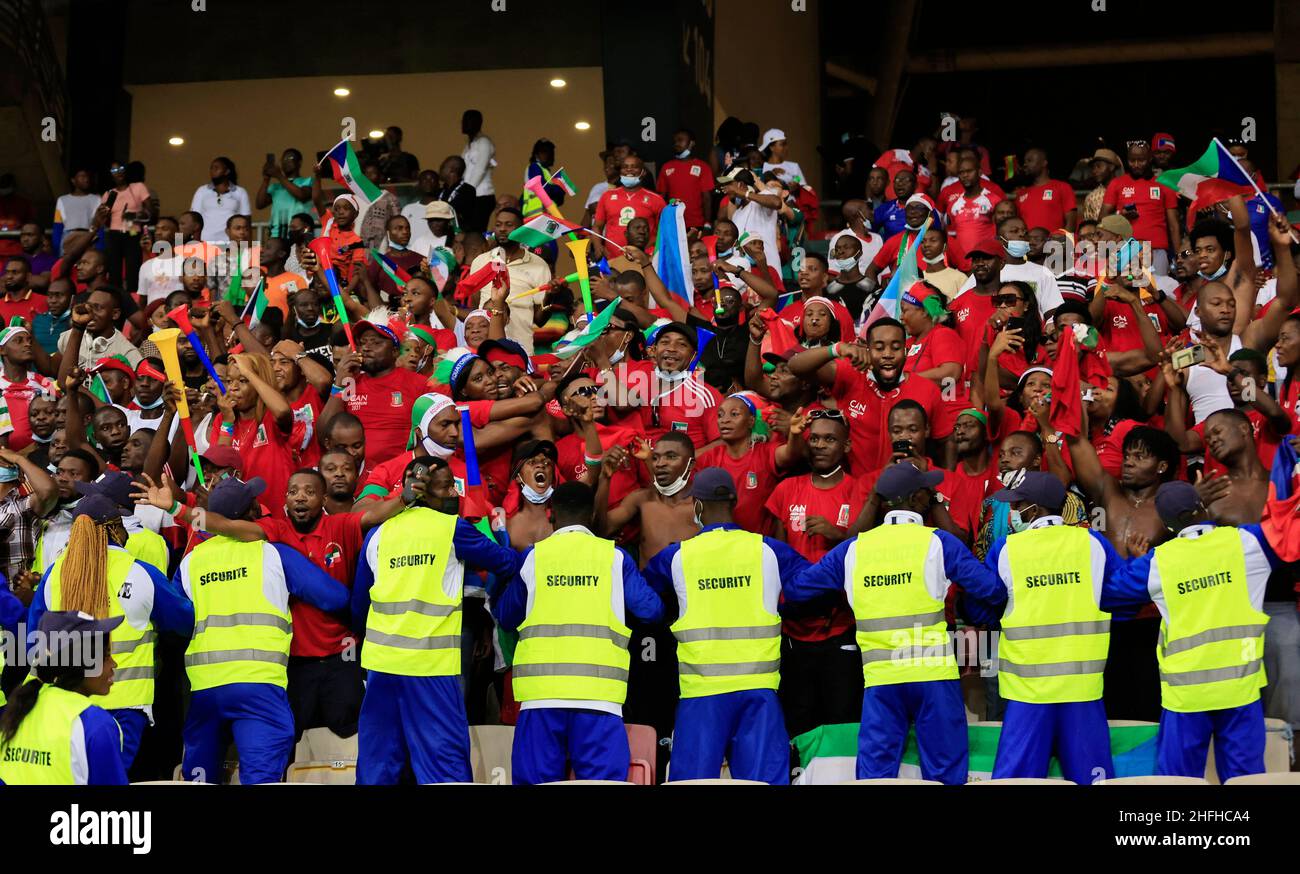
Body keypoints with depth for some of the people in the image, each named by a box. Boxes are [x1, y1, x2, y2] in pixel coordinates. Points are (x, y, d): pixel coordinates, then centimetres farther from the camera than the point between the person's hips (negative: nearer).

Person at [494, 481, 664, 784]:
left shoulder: (532, 556, 10)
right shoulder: (614, 556, 8)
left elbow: (505, 617, 19)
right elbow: (650, 610, 8)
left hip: (541, 690, 1)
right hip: (598, 690, -1)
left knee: (537, 780, 3)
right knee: (603, 779, -3)